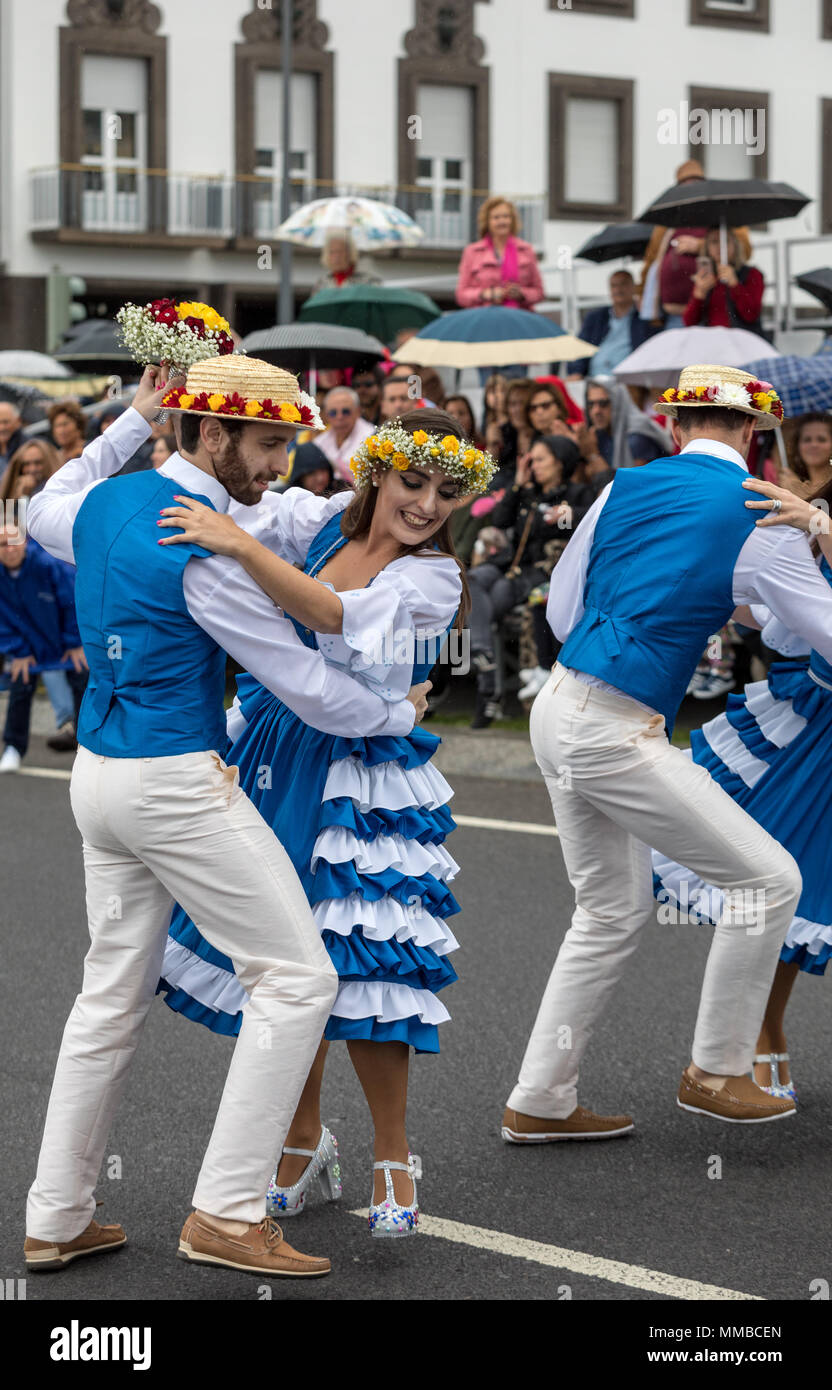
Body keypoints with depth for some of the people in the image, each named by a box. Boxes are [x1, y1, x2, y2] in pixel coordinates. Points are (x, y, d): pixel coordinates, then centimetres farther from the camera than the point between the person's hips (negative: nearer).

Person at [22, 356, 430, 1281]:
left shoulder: (105, 505, 7)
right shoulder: (205, 549, -18)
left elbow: (45, 512, 34)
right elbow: (304, 685, -13)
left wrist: (133, 420, 34)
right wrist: (398, 714, 5)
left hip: (100, 778, 9)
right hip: (177, 782, -9)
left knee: (113, 994, 15)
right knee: (295, 978, -4)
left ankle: (56, 1220, 19)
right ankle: (227, 1212, -5)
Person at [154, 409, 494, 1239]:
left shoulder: (434, 577, -12)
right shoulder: (326, 523, 2)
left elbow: (334, 615, -27)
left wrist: (239, 546, -34)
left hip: (361, 783, -5)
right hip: (273, 757, 5)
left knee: (357, 965, -8)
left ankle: (392, 1159, 11)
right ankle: (304, 1141, 29)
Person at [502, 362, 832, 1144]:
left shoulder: (626, 487, 10)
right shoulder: (759, 521, -7)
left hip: (559, 708, 8)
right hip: (617, 735, -8)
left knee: (613, 911, 19)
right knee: (767, 879, 3)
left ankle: (539, 1103, 23)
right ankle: (714, 1073, 12)